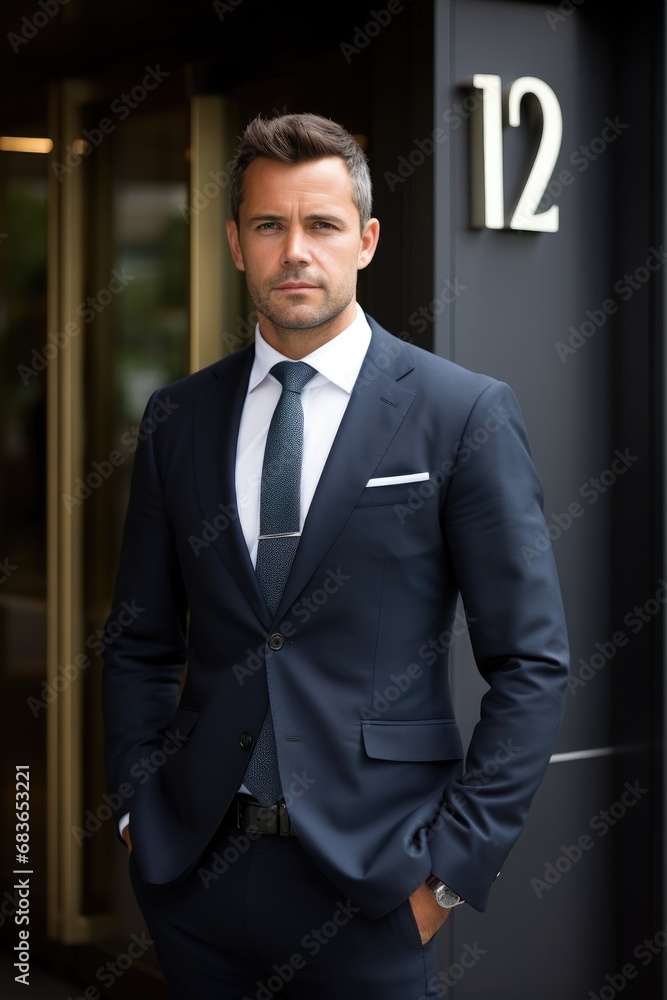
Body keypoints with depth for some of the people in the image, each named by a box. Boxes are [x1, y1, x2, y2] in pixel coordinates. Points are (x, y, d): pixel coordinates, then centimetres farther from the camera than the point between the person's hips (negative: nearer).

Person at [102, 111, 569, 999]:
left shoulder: (466, 414, -5)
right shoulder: (178, 417, 6)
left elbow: (531, 664, -6)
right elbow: (142, 644, 13)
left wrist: (452, 865, -10)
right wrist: (138, 808, 3)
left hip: (370, 877, -3)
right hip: (194, 861, 3)